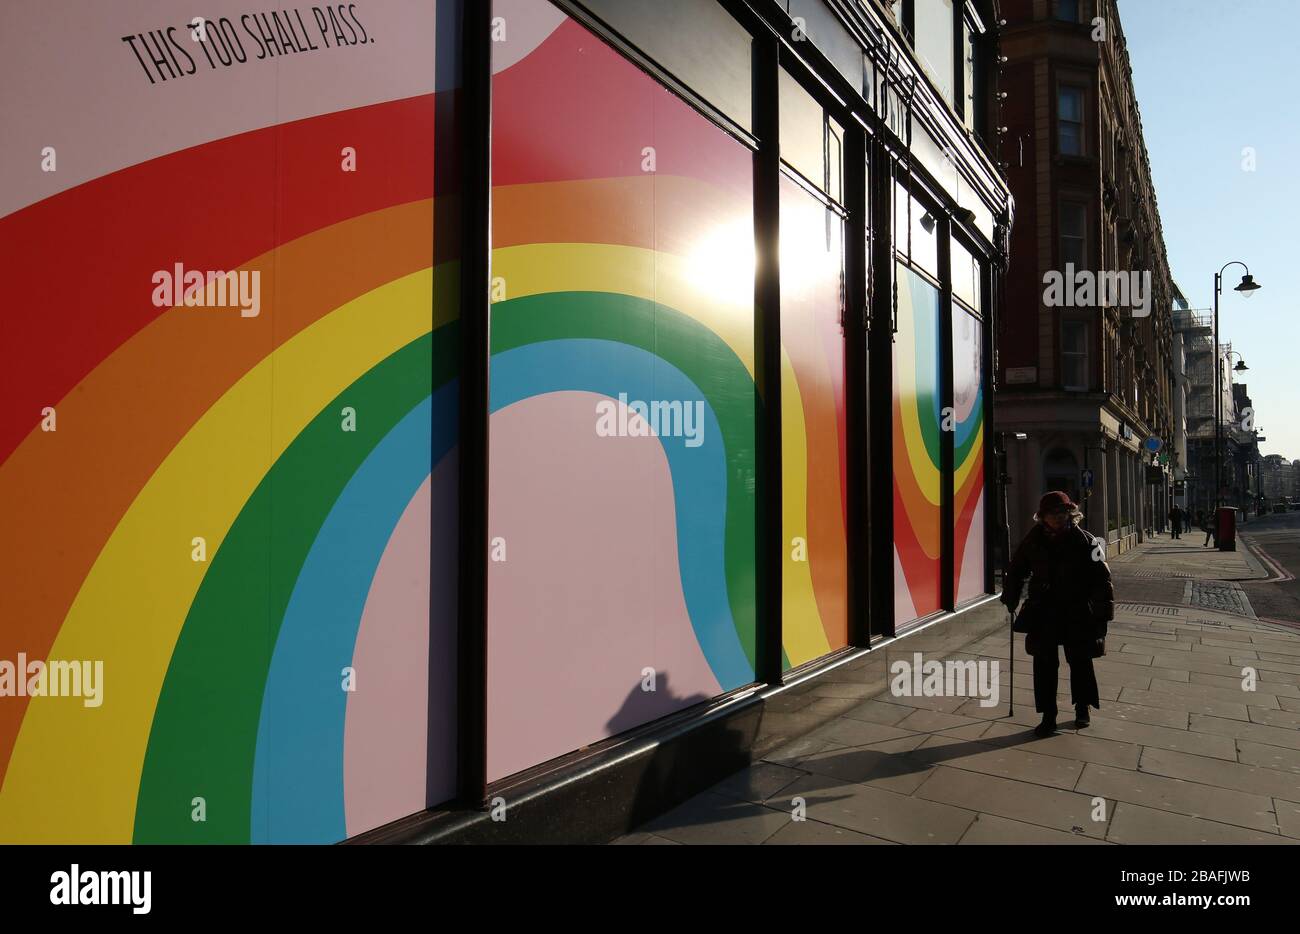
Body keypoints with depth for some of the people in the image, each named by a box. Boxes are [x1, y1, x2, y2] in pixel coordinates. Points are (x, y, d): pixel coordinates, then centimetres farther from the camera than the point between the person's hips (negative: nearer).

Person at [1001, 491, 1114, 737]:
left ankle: (1082, 708, 35)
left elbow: (1102, 578, -7)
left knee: (1080, 661, 12)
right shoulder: (1033, 540, 0)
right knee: (1044, 664, 2)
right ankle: (1048, 716, 12)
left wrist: (1104, 611, -11)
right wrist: (1011, 599, 8)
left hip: (1078, 613, -2)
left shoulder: (1084, 541, -8)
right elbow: (1016, 571, 12)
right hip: (1043, 613, 2)